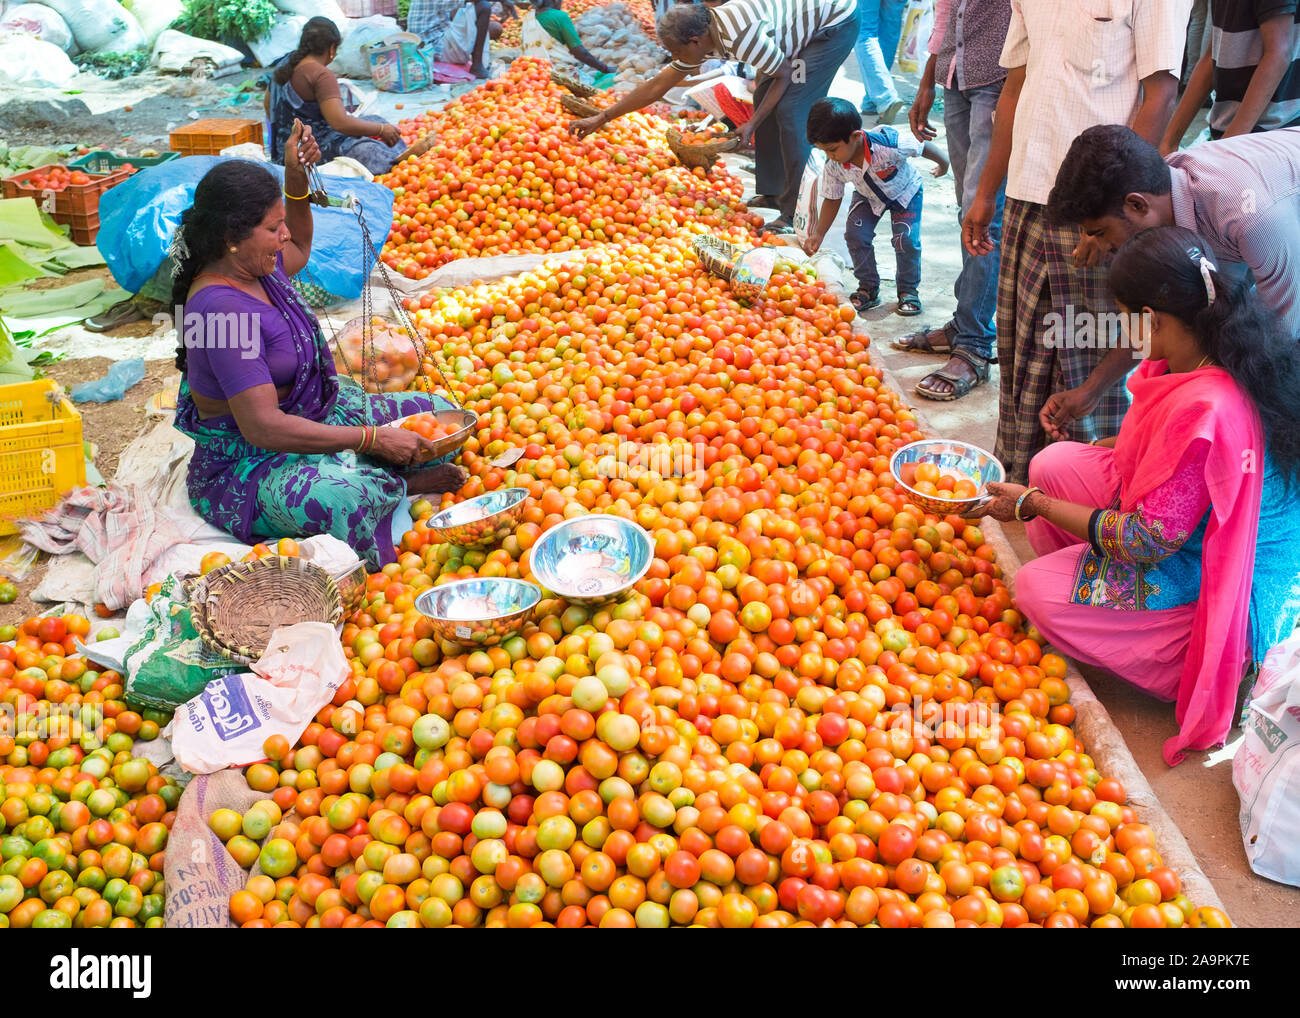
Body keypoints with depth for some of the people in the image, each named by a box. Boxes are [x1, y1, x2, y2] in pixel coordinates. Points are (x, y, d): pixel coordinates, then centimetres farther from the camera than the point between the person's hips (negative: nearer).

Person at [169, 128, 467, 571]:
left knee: (438, 414, 8)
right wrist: (373, 439, -29)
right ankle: (396, 485, -9)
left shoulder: (254, 264, 1)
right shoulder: (221, 306, -28)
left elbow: (298, 251, 29)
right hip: (247, 465, -9)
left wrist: (296, 179, 10)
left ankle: (381, 484, -8)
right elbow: (262, 427, -32)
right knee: (351, 499, -40)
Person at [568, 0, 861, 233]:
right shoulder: (699, 36, -3)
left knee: (790, 112, -16)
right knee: (765, 99, 11)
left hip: (836, 24, -9)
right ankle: (772, 192, 19)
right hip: (807, 26, 9)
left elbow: (784, 74, -18)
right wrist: (602, 118, 5)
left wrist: (752, 124, -16)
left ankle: (796, 215, -11)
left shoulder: (738, 37, -32)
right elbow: (656, 86, 4)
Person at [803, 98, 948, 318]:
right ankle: (868, 288, 4)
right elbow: (832, 200, -10)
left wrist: (944, 164, -4)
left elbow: (922, 146, -23)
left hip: (905, 192, -3)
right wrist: (818, 234, -12)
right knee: (855, 234, -15)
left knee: (906, 240, -17)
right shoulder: (833, 166, -27)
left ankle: (908, 290, 6)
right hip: (868, 197, 3)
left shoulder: (889, 144, -41)